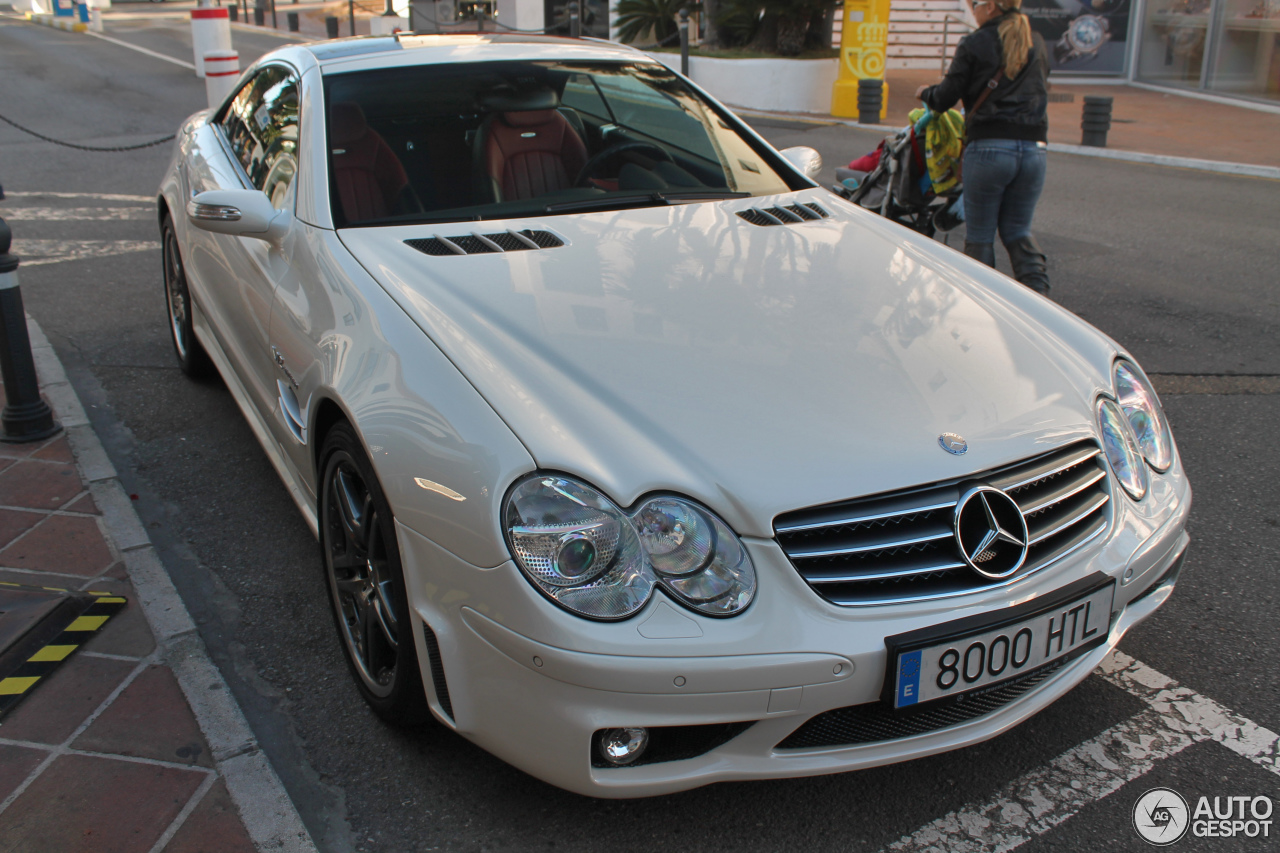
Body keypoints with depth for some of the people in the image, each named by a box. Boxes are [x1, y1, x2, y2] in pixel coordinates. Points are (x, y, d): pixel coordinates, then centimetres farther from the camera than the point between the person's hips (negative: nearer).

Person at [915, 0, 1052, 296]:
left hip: (989, 147, -5)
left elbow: (944, 99, -2)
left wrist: (925, 92, 20)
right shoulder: (1038, 44, 14)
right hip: (1034, 148, 5)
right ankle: (1038, 291, -2)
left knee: (979, 234, 6)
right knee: (1017, 230, 15)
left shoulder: (974, 44, -2)